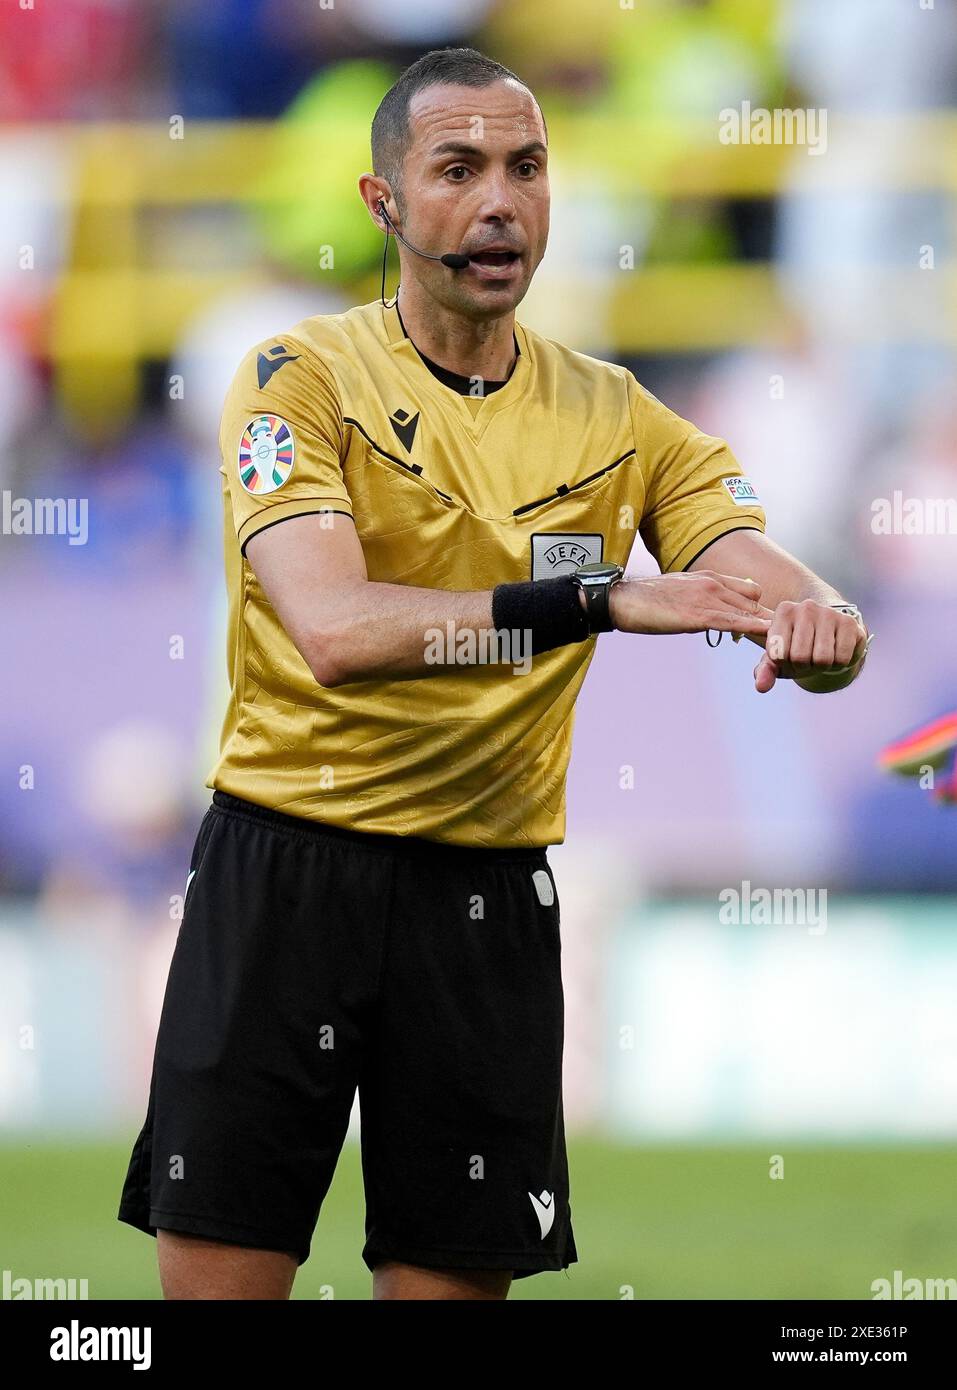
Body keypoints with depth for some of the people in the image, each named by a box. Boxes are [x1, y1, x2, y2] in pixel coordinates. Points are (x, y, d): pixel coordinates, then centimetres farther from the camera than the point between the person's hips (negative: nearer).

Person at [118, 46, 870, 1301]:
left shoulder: (618, 419, 6)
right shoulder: (303, 380, -7)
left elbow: (789, 601, -3)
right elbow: (336, 630, -23)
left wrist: (817, 626, -29)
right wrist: (596, 599, -33)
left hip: (488, 897, 3)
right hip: (288, 868, -3)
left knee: (456, 1275, 4)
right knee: (220, 1269, -4)